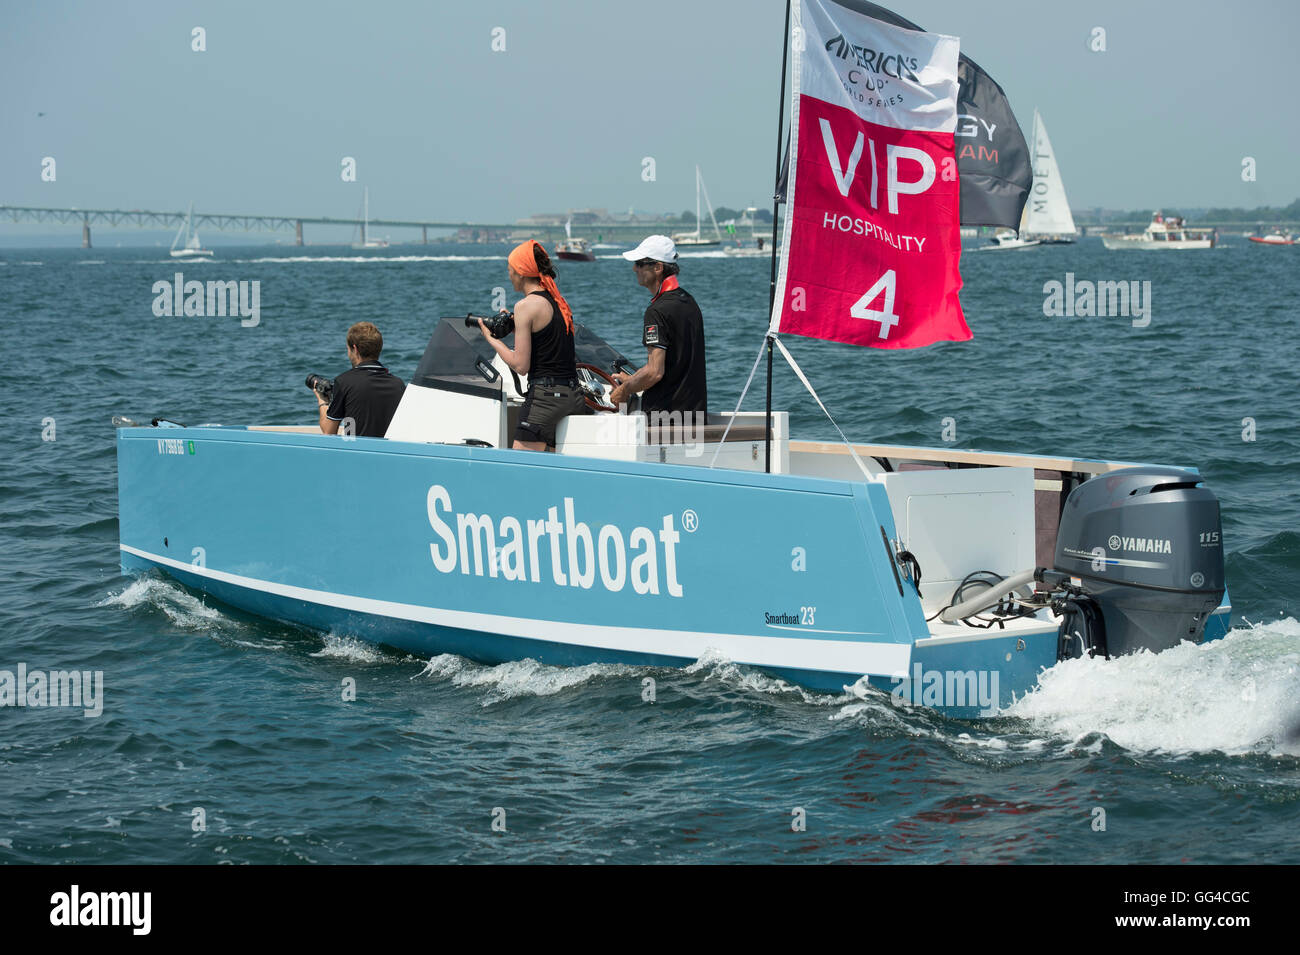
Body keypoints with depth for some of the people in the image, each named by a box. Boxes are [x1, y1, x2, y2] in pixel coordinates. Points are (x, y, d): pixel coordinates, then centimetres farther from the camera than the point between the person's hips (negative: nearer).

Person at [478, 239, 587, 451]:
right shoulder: (559, 301, 14)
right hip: (575, 395, 8)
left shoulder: (526, 306, -8)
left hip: (546, 396, -8)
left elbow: (521, 366, -9)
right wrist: (513, 328, 22)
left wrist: (491, 339, 3)